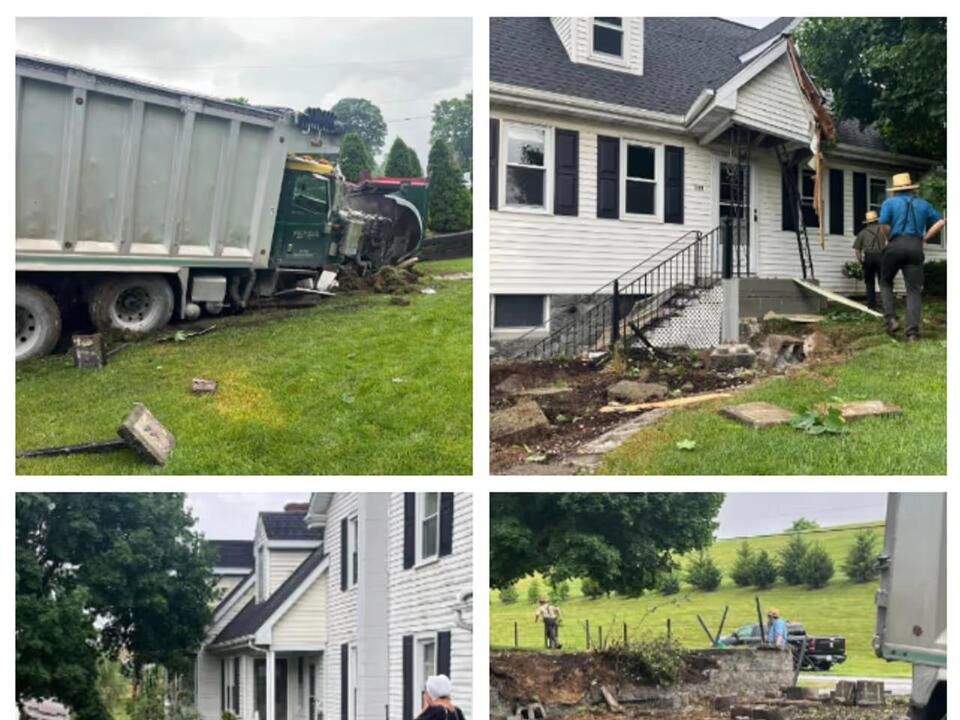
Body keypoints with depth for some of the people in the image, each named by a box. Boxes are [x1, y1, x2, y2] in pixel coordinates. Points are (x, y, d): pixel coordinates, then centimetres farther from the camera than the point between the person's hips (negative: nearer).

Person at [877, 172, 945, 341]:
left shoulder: (889, 203, 9)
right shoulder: (923, 204, 18)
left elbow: (884, 224, -8)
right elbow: (939, 223, 9)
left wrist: (891, 237, 10)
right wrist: (925, 238, 12)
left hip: (896, 245, -2)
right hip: (916, 247, 2)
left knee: (885, 282, 18)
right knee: (914, 290, 1)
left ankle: (890, 318, 1)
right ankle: (912, 331, -9)